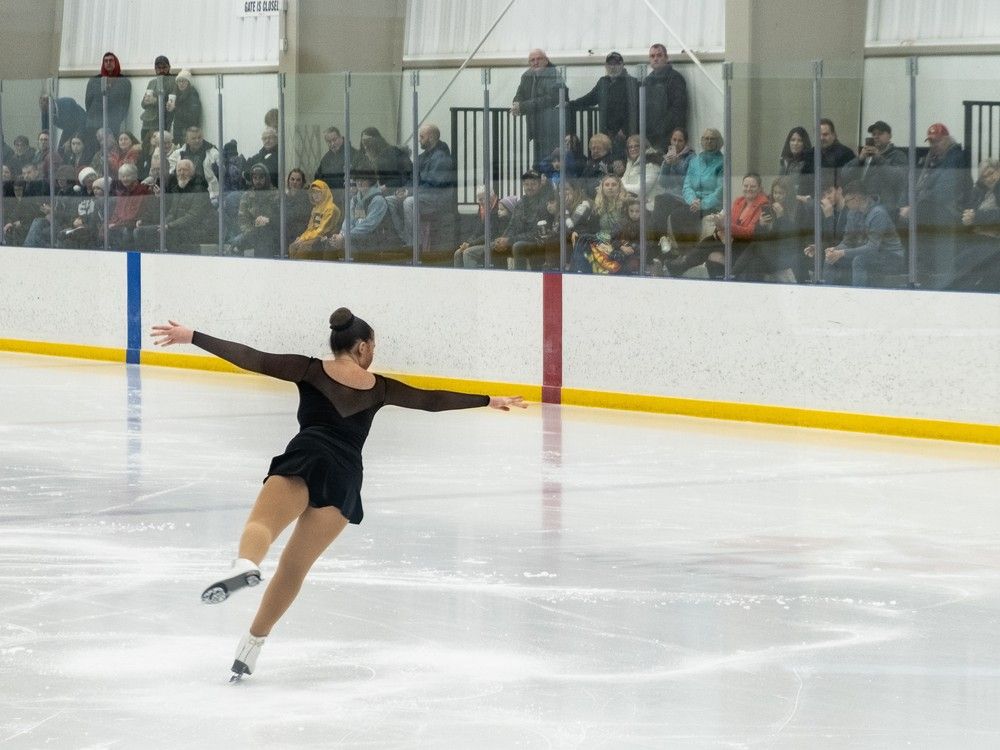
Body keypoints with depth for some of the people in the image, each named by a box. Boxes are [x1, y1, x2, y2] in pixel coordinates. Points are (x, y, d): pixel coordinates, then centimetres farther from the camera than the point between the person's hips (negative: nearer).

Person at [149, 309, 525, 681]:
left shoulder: (311, 371, 12)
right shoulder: (379, 388, 20)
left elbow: (251, 359, 5)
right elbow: (432, 400, 29)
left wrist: (192, 337, 6)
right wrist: (489, 401, 41)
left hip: (307, 459, -3)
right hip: (346, 476, 3)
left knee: (262, 523, -23)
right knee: (294, 566, 8)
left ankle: (244, 564, -58)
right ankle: (251, 645, 7)